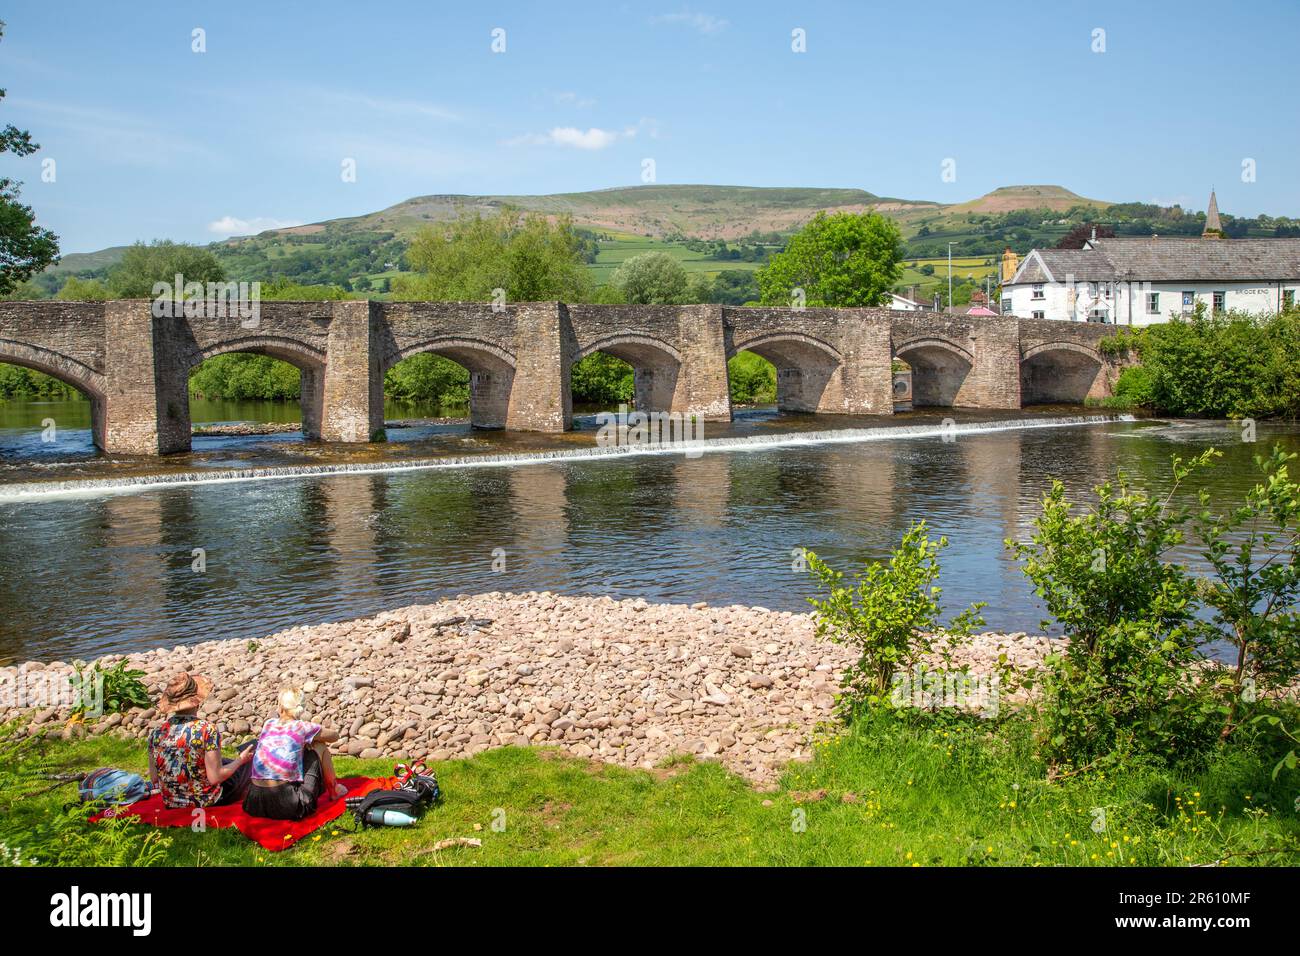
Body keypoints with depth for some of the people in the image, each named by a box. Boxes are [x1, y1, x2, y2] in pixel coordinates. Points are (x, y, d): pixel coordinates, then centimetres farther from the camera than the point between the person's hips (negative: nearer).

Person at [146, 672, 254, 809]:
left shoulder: (156, 734, -10)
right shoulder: (207, 730, -23)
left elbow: (154, 779, 0)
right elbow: (215, 778, -22)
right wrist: (240, 760, -5)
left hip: (171, 804, 5)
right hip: (206, 802, -5)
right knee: (251, 746, 16)